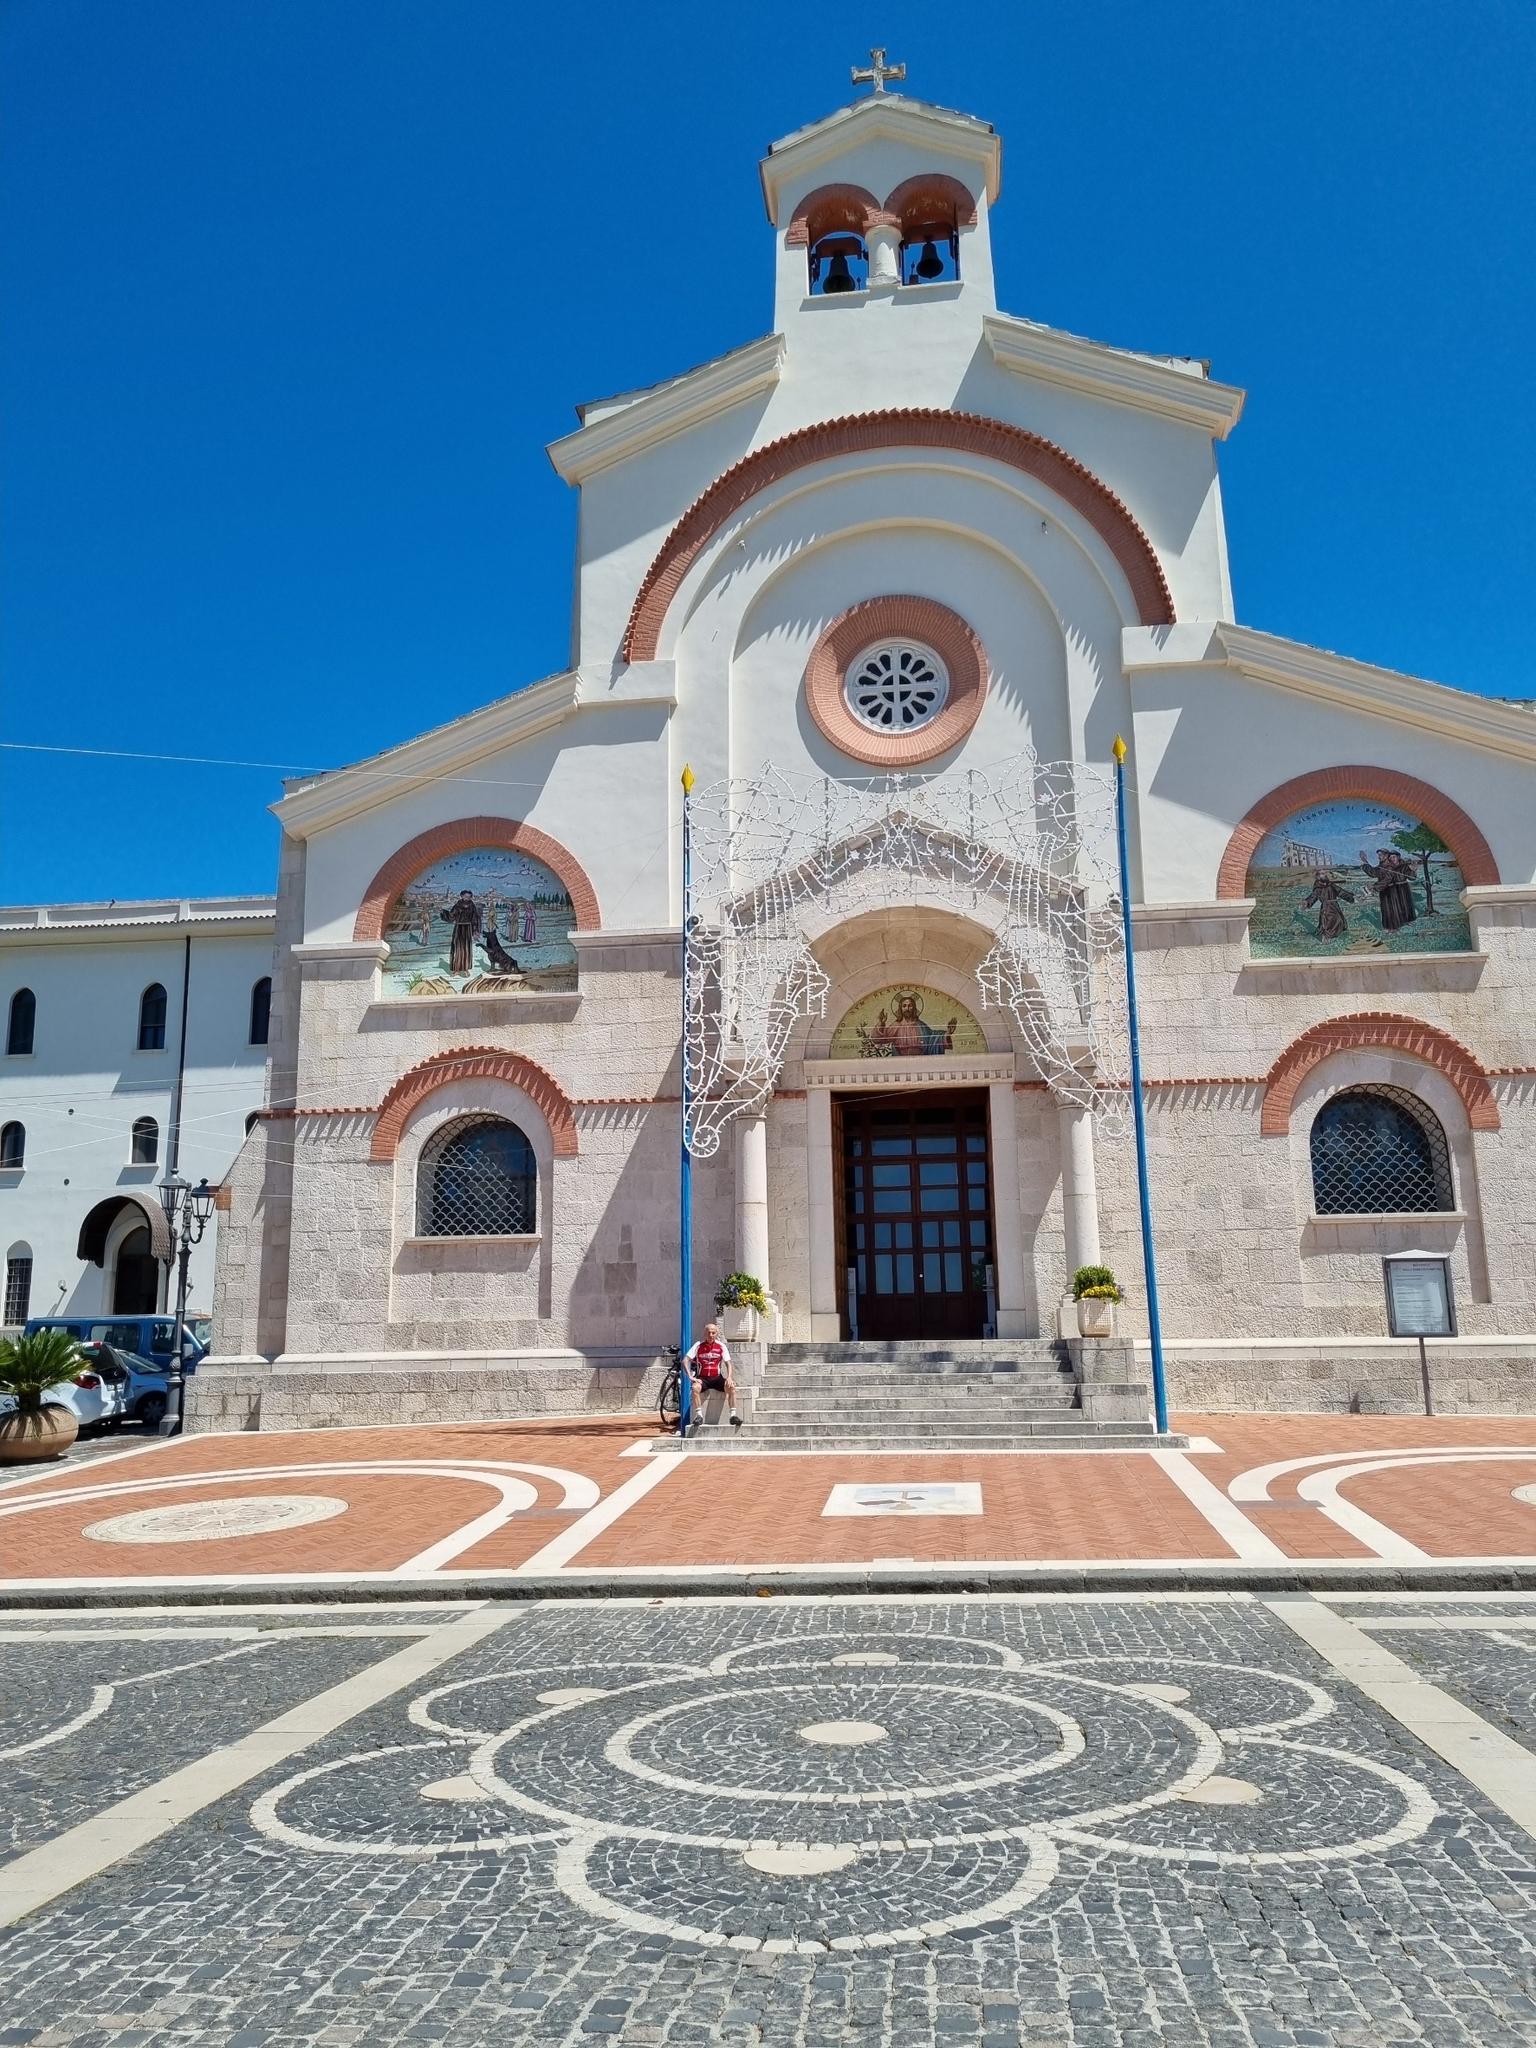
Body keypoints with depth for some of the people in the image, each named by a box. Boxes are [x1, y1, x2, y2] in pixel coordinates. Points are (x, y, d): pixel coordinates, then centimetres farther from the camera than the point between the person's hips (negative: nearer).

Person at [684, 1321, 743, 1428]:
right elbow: (685, 1361, -7)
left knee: (731, 1386, -26)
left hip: (717, 1378, 1)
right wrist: (690, 1376, -19)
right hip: (702, 1378, -1)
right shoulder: (698, 1346, -3)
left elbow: (728, 1363, 1)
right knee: (695, 1387, -34)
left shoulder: (721, 1346, 1)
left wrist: (729, 1377, -17)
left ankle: (733, 1415, -23)